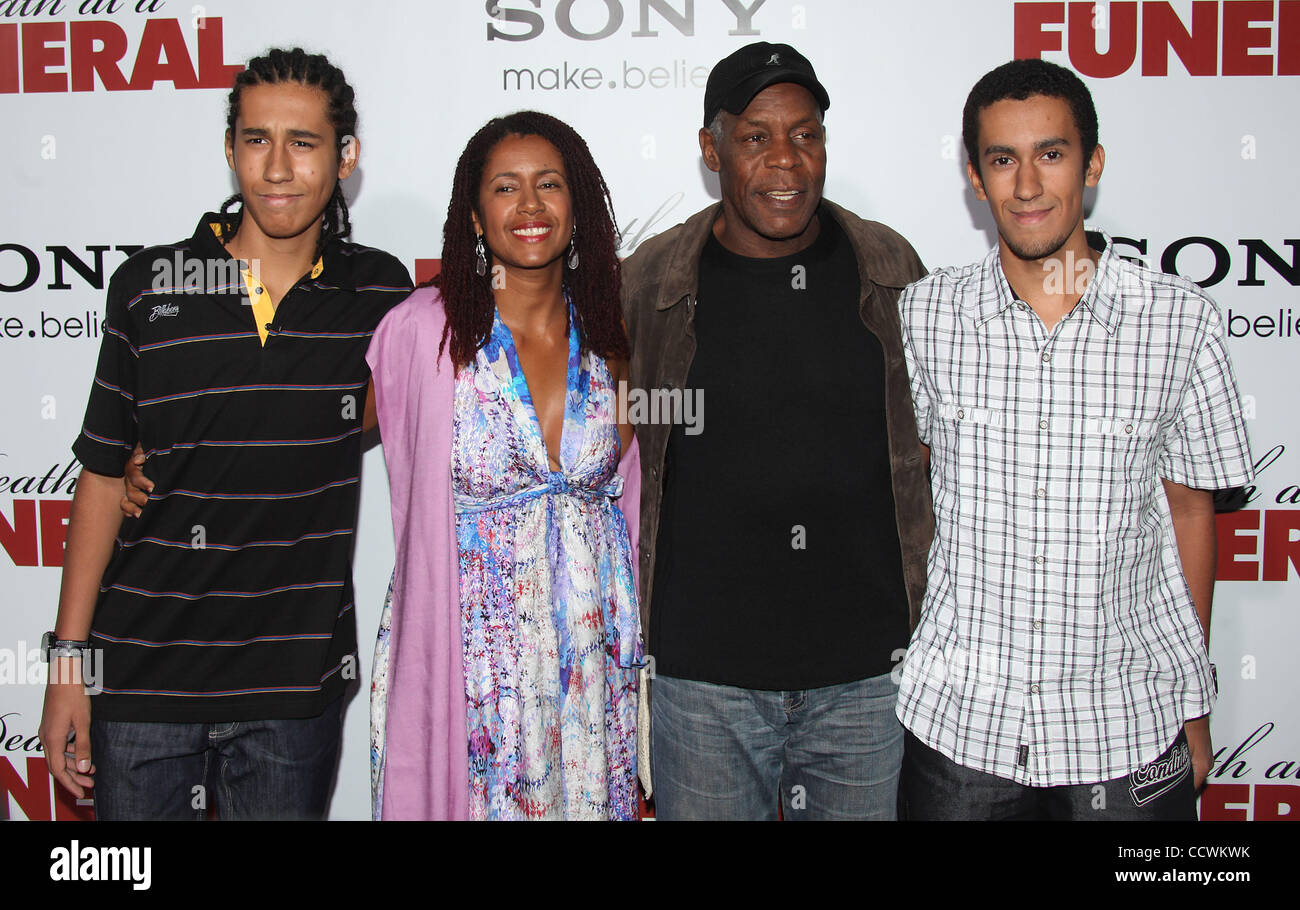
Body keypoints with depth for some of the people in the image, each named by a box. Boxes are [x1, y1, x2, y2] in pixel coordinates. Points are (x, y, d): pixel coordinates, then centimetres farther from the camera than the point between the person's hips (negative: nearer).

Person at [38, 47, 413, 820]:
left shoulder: (380, 292, -1)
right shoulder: (146, 287, -2)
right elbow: (106, 475, 1)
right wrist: (69, 659, 0)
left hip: (296, 683, 0)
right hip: (142, 676, 0)